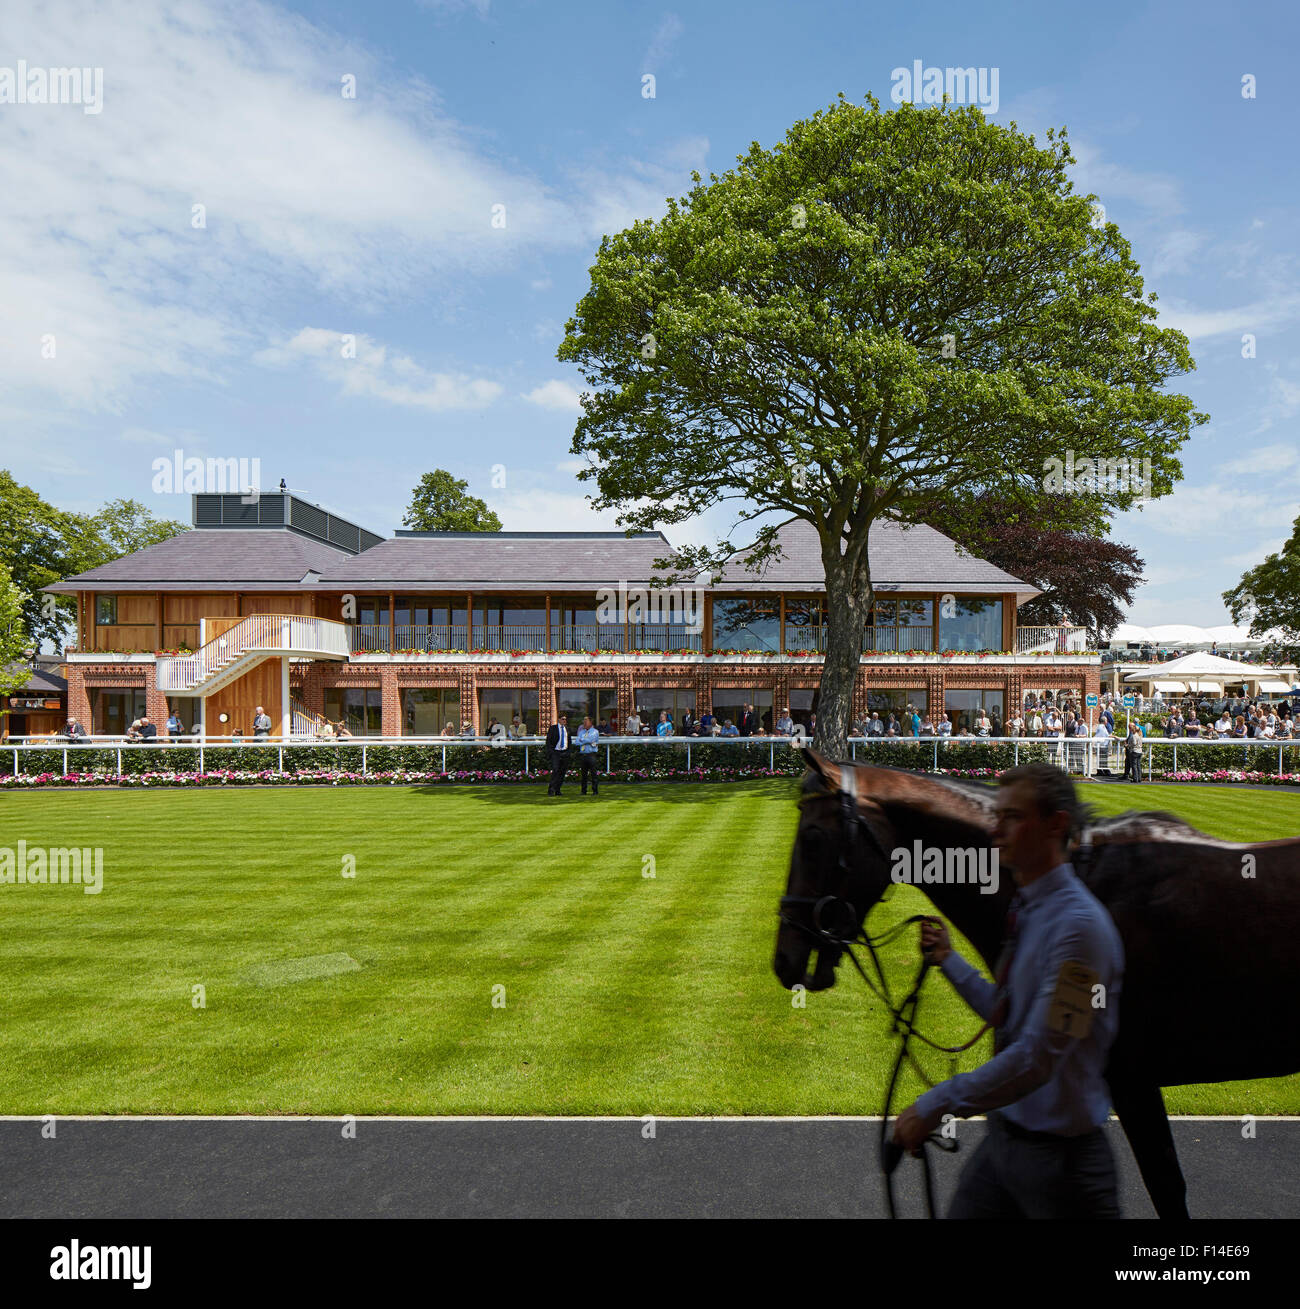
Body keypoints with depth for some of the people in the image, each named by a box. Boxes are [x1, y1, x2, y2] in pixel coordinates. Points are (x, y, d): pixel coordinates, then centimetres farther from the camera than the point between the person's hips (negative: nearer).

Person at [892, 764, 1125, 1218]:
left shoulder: (1080, 924, -24)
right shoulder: (1025, 912, 3)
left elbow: (1038, 1056, -27)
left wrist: (937, 1104, -23)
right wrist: (948, 959, 8)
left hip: (1058, 1152, -7)